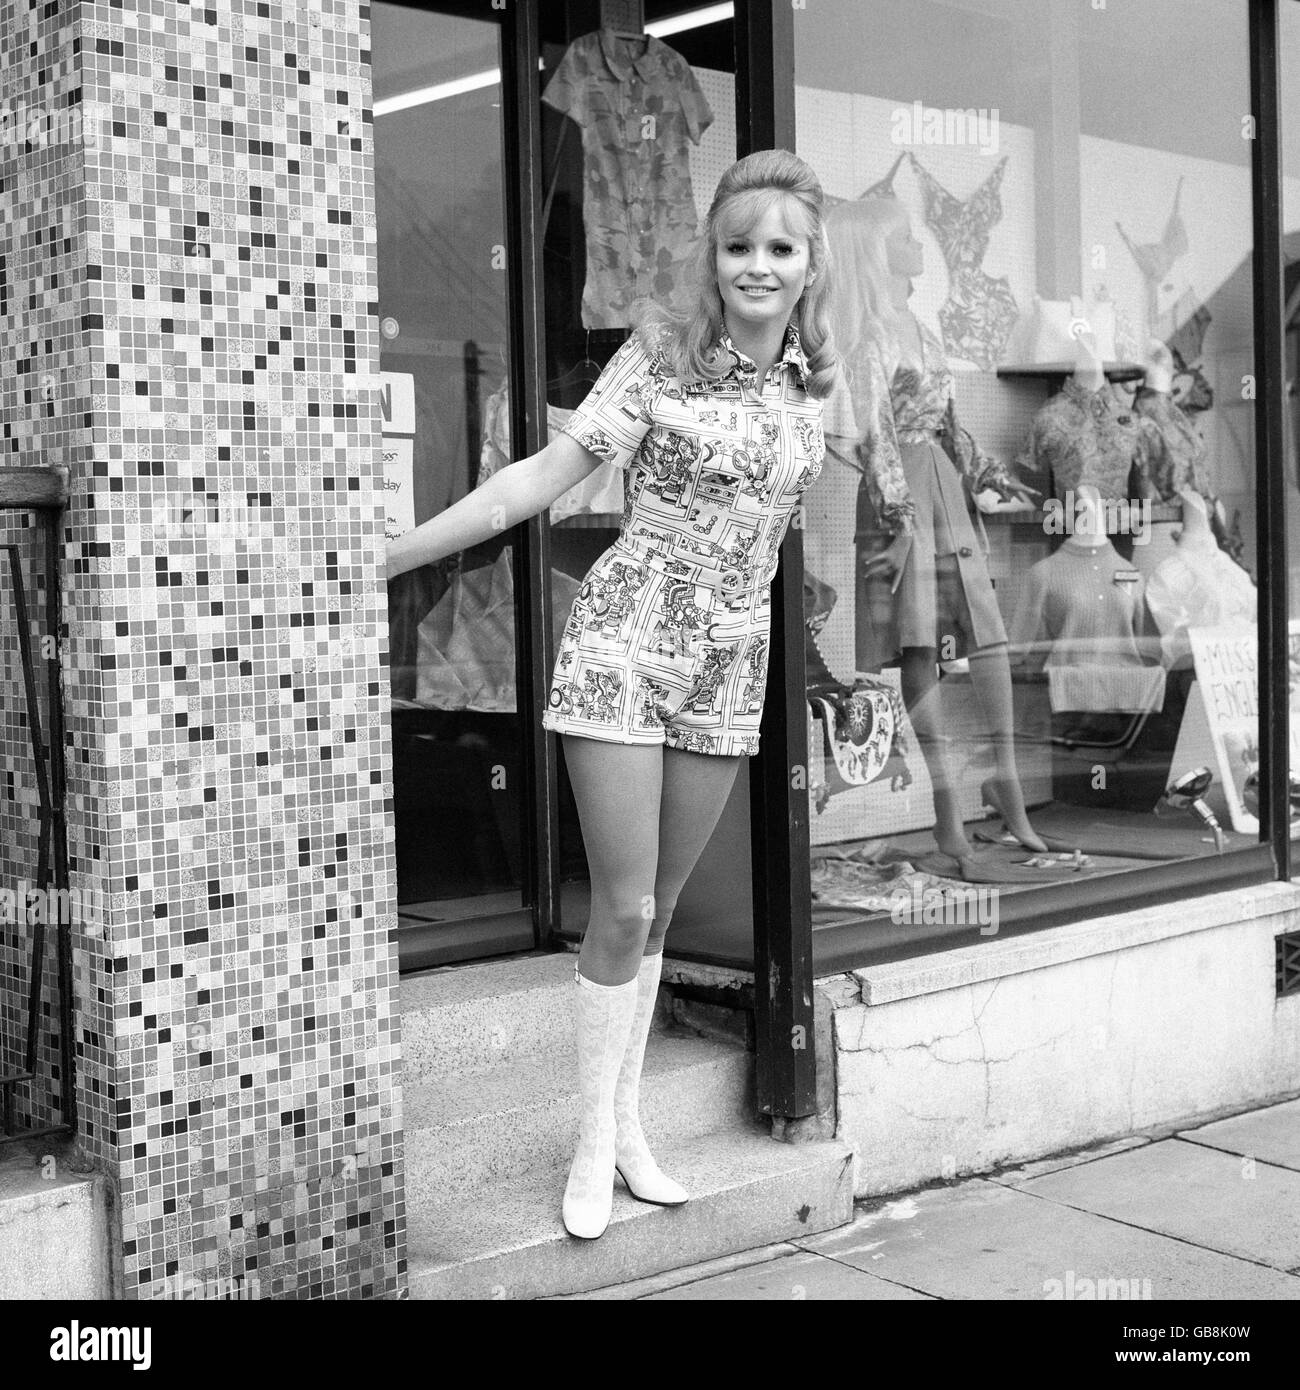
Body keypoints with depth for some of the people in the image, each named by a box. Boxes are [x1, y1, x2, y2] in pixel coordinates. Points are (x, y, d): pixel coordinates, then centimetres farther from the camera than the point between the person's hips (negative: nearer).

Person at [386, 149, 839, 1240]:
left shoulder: (810, 383, 6)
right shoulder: (662, 353, -7)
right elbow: (545, 476, -10)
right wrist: (390, 554, -14)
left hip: (732, 666, 4)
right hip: (625, 643, -4)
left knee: (658, 909, 11)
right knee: (624, 909, -4)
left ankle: (629, 1120, 23)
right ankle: (596, 1140, 11)